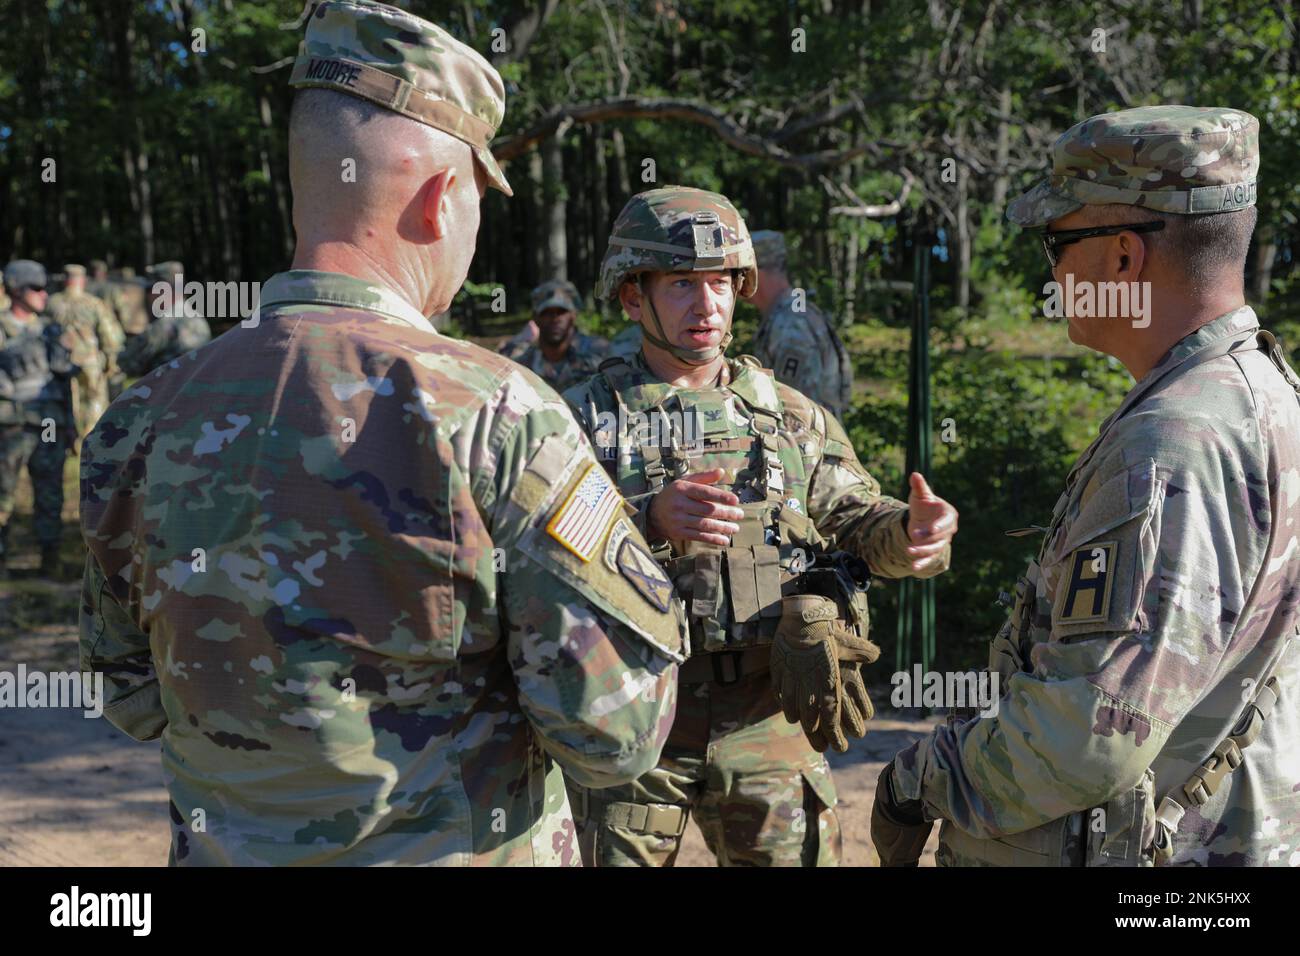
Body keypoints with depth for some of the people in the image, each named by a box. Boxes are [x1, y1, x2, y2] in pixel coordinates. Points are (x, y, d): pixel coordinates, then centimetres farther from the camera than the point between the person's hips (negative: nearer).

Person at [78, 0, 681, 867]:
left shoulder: (143, 423, -6)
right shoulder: (501, 415, -21)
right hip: (465, 849, -3)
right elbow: (617, 735, -20)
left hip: (224, 846, 4)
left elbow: (136, 699, 6)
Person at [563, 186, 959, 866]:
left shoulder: (791, 415, 11)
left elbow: (856, 521, 6)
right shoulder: (587, 417, -1)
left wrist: (912, 531, -17)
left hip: (768, 725, 2)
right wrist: (649, 519, -32)